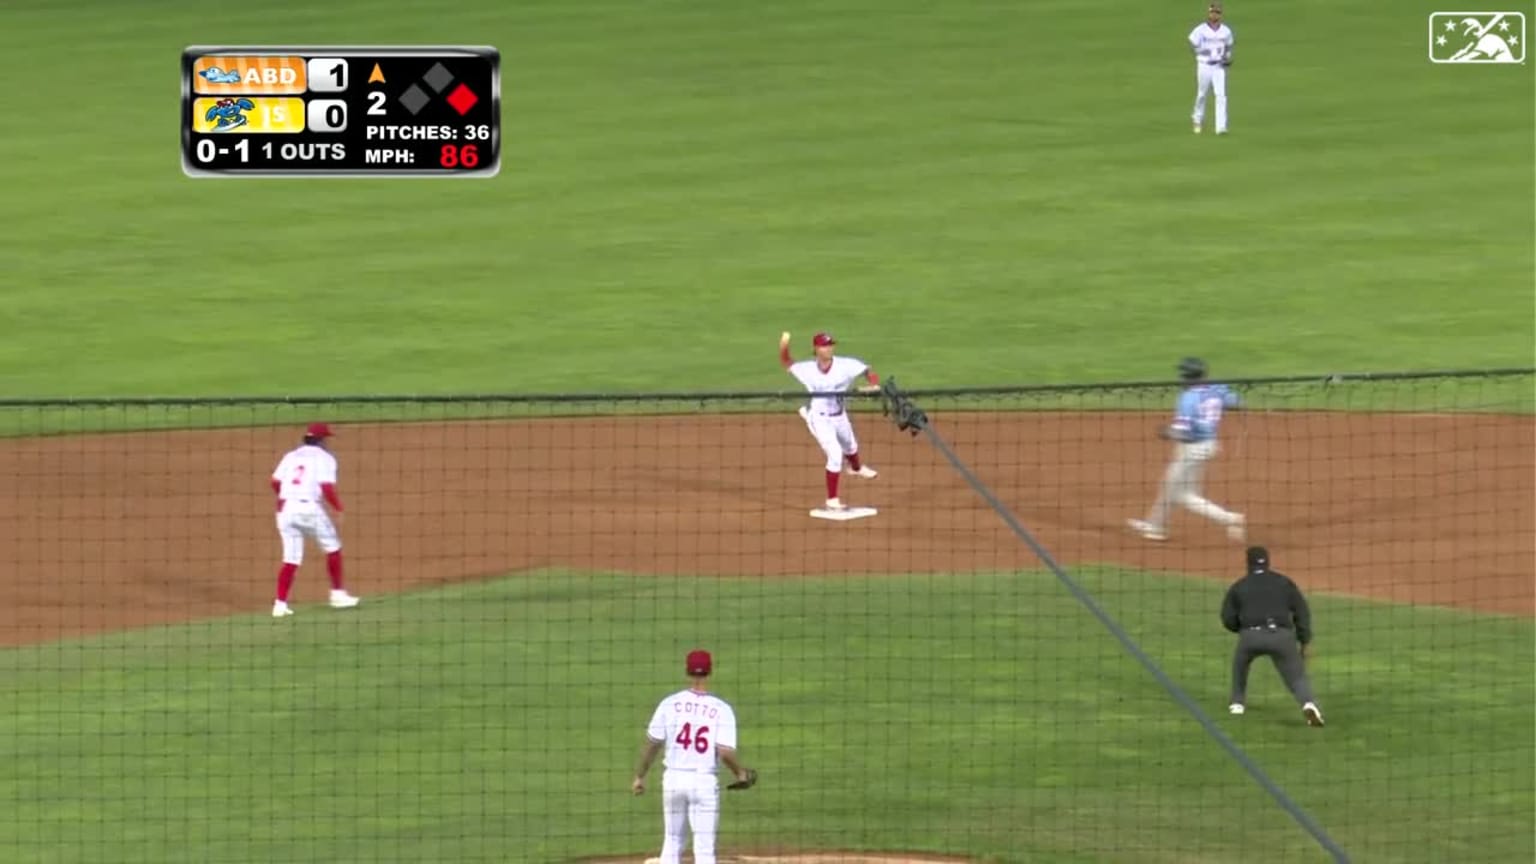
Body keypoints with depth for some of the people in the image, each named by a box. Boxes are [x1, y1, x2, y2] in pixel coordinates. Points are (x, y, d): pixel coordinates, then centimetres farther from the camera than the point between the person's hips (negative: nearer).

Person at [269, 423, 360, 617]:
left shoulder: (291, 456, 16)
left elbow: (275, 483, 8)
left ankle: (280, 604, -4)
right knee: (333, 548, 15)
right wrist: (339, 508, 0)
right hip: (310, 508, -5)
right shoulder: (324, 458, 1)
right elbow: (327, 488, -12)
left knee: (291, 559, 7)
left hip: (286, 508, 5)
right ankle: (338, 594, 18)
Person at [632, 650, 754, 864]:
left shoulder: (670, 704, -2)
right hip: (704, 782, -2)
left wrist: (639, 776, 13)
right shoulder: (722, 709, -8)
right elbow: (725, 752, -16)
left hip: (674, 779, 2)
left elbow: (652, 744, 1)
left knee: (672, 842, 15)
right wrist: (740, 772, 4)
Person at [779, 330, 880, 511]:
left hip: (840, 416, 3)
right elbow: (786, 363, -2)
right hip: (820, 419, -3)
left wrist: (873, 385, -40)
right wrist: (783, 347, -22)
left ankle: (856, 468, 66)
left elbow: (869, 373, -18)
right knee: (835, 454, -17)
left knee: (850, 447, 30)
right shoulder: (807, 369, -14)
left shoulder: (845, 365, -16)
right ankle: (832, 500, -7)